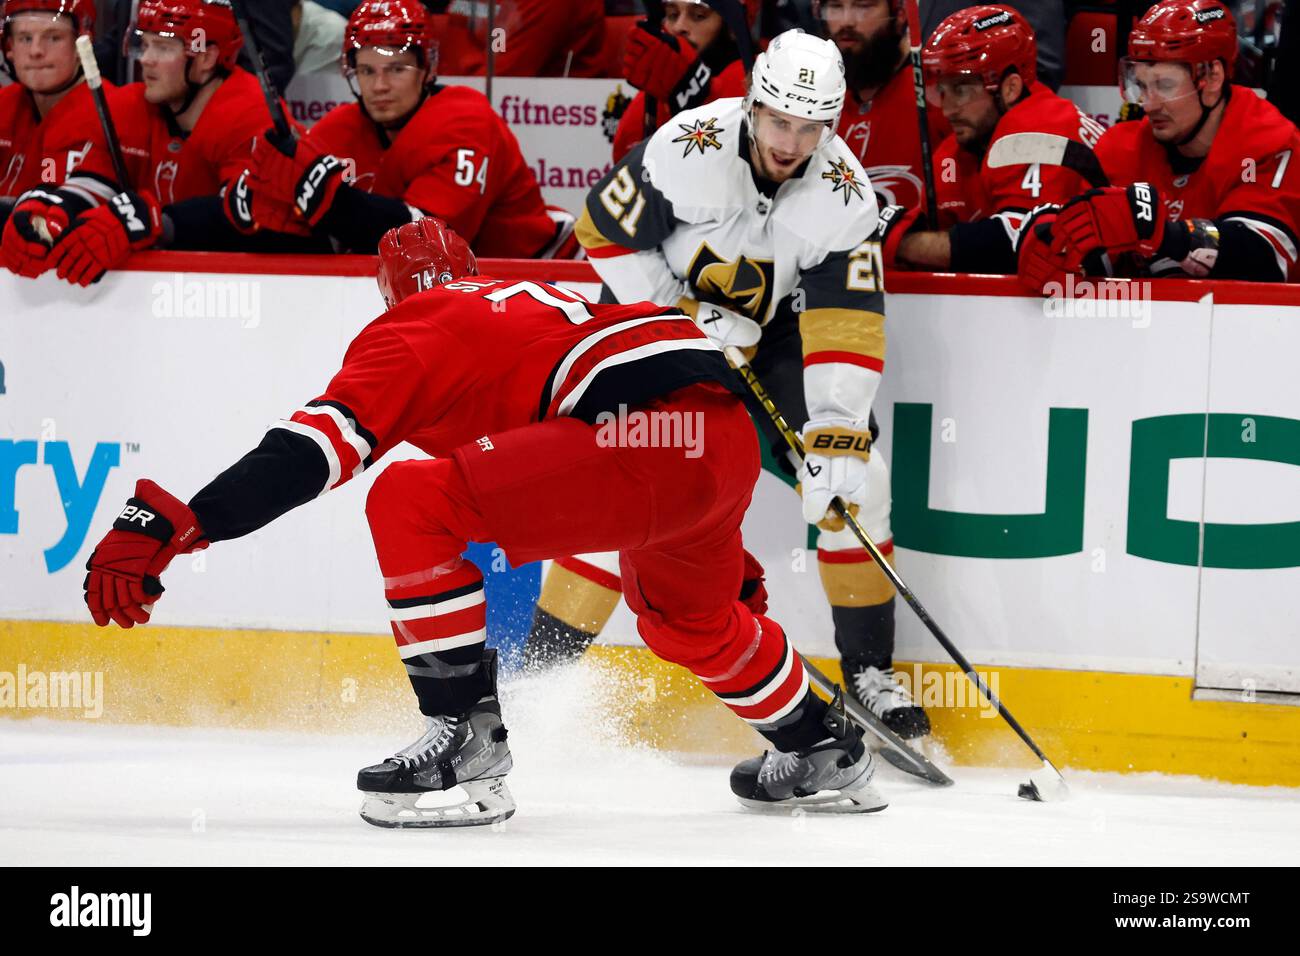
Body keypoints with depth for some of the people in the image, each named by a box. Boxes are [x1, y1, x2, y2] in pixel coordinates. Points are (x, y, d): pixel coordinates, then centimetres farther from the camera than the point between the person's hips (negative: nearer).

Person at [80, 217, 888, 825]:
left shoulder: (414, 329, 11)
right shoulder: (536, 299, 35)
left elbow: (319, 443, -5)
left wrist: (173, 525, -9)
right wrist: (723, 552, 52)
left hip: (645, 440, -9)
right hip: (730, 434, 9)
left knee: (412, 504, -7)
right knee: (686, 616, 36)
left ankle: (467, 745, -8)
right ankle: (826, 754, 51)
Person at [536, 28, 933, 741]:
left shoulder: (843, 194, -21)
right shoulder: (691, 148, -28)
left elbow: (846, 326, -24)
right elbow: (605, 232, -16)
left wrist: (836, 434, -33)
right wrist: (684, 316, -20)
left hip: (775, 328, 3)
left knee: (851, 475, -11)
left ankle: (869, 670, 2)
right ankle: (544, 666, -5)